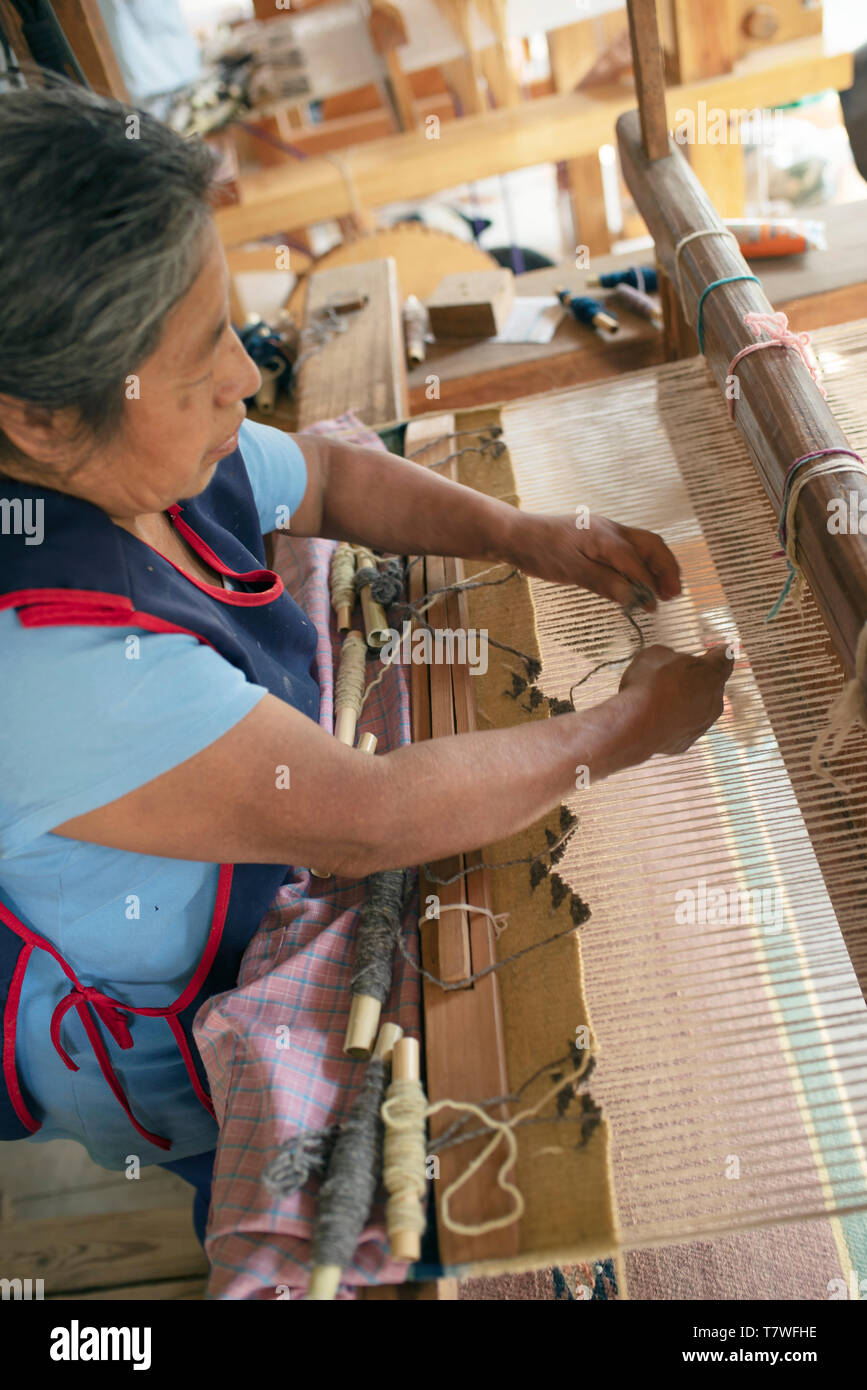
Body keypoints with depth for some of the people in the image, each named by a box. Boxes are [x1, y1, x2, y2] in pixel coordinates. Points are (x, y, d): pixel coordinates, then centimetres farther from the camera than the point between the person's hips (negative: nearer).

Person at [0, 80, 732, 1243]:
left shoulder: (130, 453, -13)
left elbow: (329, 476, 5)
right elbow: (366, 821, -34)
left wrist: (523, 535, -8)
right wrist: (623, 731, -21)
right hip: (157, 1051, -7)